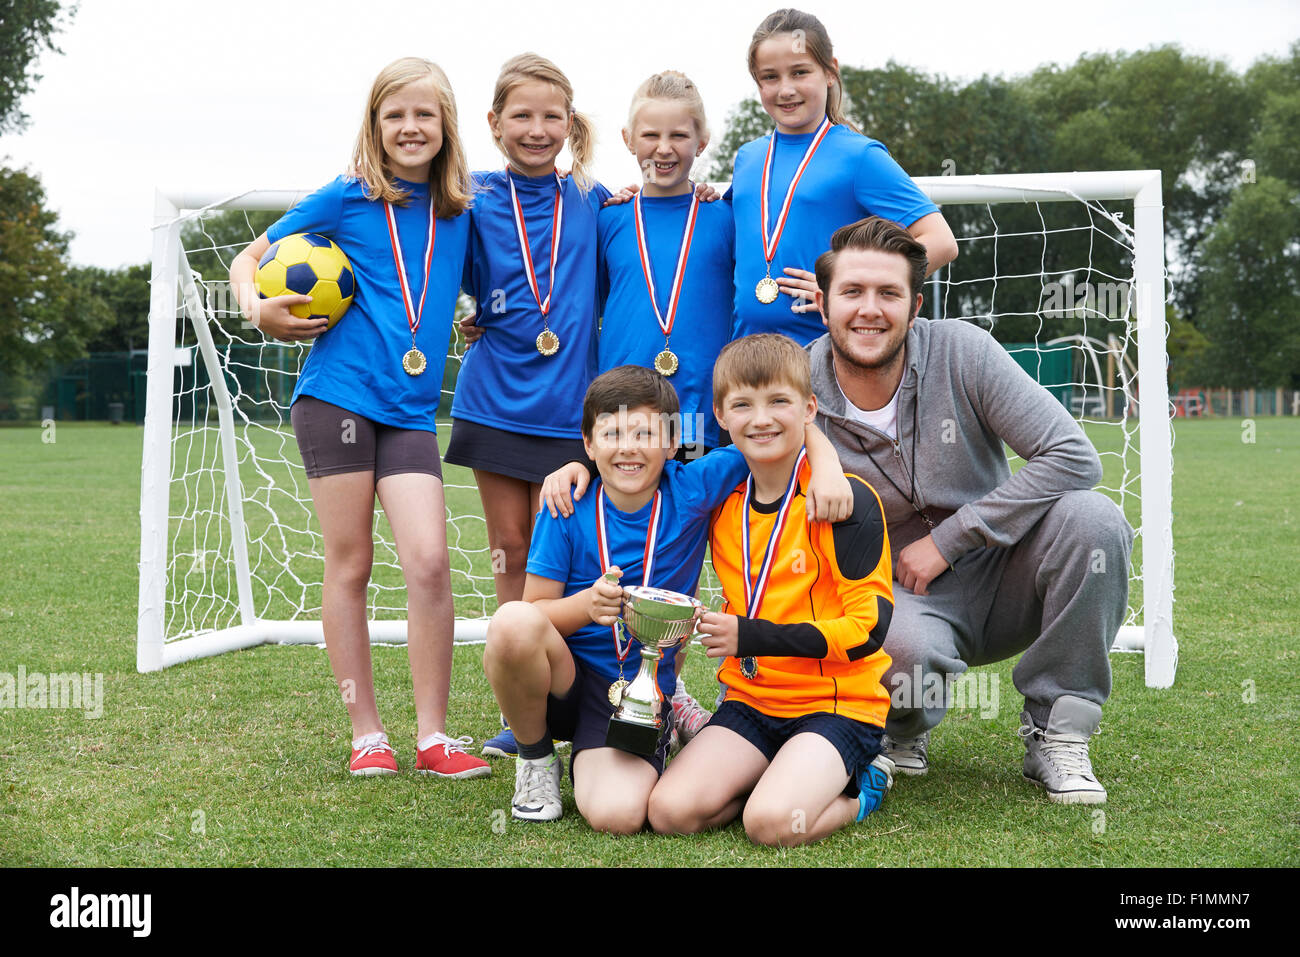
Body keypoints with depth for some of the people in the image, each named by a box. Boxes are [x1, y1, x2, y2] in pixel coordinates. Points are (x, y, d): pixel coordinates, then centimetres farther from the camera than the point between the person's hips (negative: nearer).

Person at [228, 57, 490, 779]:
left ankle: (432, 734, 0)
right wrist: (255, 307, -10)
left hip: (411, 410, 2)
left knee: (429, 559, -11)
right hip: (337, 394, -2)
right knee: (349, 565, 2)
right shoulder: (347, 198, 4)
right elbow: (249, 258, 10)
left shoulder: (460, 211, 12)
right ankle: (366, 734, 12)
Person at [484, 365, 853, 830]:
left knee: (618, 814, -28)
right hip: (563, 678, 1)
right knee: (512, 622, -34)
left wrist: (827, 465, -20)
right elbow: (536, 610, -7)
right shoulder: (568, 509, -7)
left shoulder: (692, 490, -5)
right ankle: (536, 758, -3)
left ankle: (592, 765, 12)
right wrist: (587, 603, -26)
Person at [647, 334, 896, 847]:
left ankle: (859, 787, 3)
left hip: (838, 704, -5)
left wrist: (751, 636, -23)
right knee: (670, 810, -17)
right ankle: (788, 778, 7)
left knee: (771, 822, -28)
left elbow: (868, 628, -16)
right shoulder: (721, 501, 6)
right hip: (750, 701, 5)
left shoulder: (845, 499, -12)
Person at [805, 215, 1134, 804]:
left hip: (1000, 579, 2)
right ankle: (901, 733, 3)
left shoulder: (961, 352, -15)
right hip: (899, 600, -2)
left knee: (1092, 518, -27)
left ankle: (1055, 733, -8)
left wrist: (945, 540, -20)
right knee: (902, 646, -38)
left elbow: (1073, 457, -19)